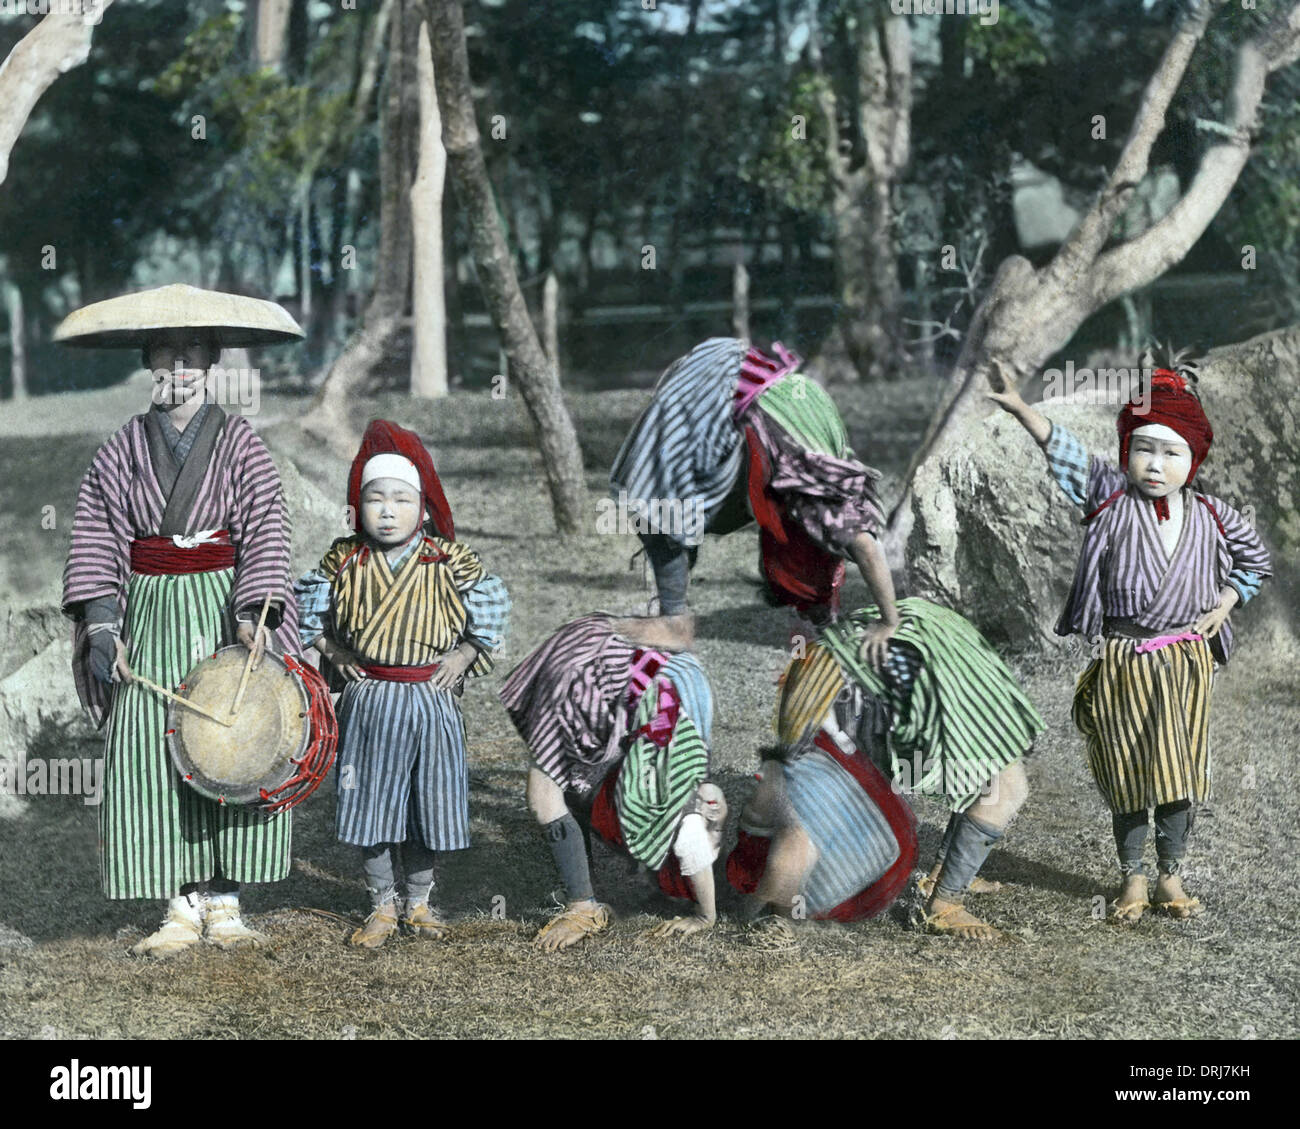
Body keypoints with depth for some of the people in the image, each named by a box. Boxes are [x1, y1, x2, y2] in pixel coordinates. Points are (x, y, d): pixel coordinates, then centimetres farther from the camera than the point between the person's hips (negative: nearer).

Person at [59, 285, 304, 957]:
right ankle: (181, 911, 5)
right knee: (151, 762, -3)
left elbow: (266, 532, -7)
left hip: (224, 610, -1)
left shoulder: (239, 443, 2)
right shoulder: (122, 450, 6)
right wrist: (101, 623, -11)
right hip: (151, 617, 1)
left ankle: (223, 904, 8)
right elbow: (96, 540, 1)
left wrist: (253, 612, -20)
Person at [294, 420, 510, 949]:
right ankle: (382, 907, 20)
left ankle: (419, 903, 25)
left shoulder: (449, 560, -6)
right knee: (369, 804, 5)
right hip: (366, 701, 1)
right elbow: (307, 603, 12)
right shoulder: (345, 561, -2)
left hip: (430, 701, -1)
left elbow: (492, 604, 6)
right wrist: (332, 650, 3)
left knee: (428, 802, 7)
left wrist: (466, 653, -2)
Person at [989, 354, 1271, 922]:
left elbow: (1256, 561, 17)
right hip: (1121, 660, -2)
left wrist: (1224, 606, 4)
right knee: (1127, 771, 7)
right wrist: (1019, 407, -35)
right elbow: (1063, 451, -21)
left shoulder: (1212, 517, 0)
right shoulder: (1110, 497, -8)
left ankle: (1171, 878, 20)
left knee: (1178, 770, 6)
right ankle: (1132, 879, 20)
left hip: (1185, 660, 2)